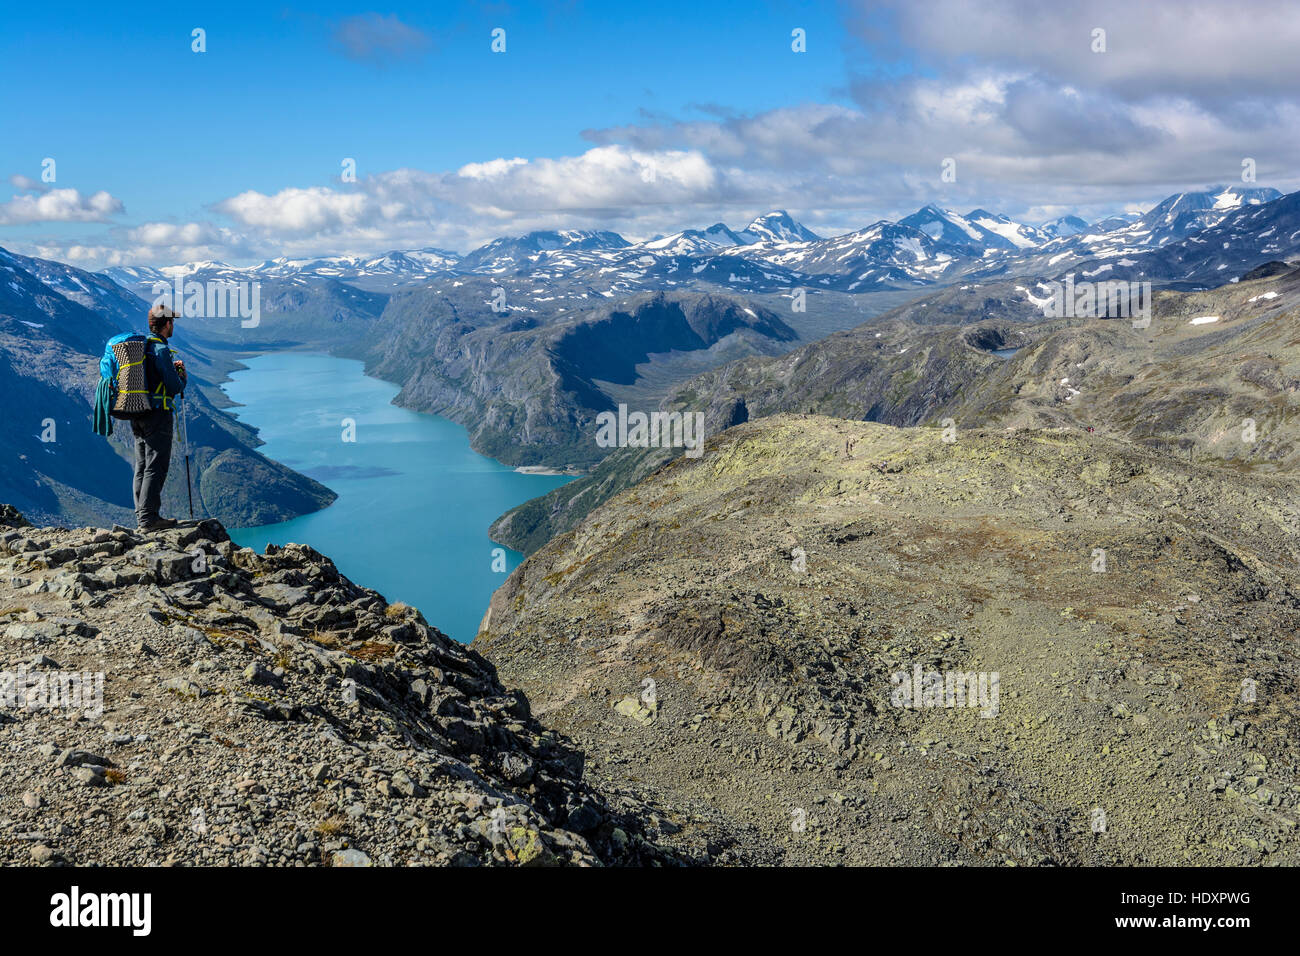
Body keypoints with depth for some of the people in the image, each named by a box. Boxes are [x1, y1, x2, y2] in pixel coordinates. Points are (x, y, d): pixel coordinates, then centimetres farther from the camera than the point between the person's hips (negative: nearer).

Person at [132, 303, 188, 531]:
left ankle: (141, 516, 17)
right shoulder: (161, 349, -14)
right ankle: (148, 518, -7)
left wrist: (172, 369, 15)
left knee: (142, 467, 12)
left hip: (137, 415, 9)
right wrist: (182, 374, 4)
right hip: (157, 414, -9)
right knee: (156, 467, -6)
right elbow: (175, 387, -16)